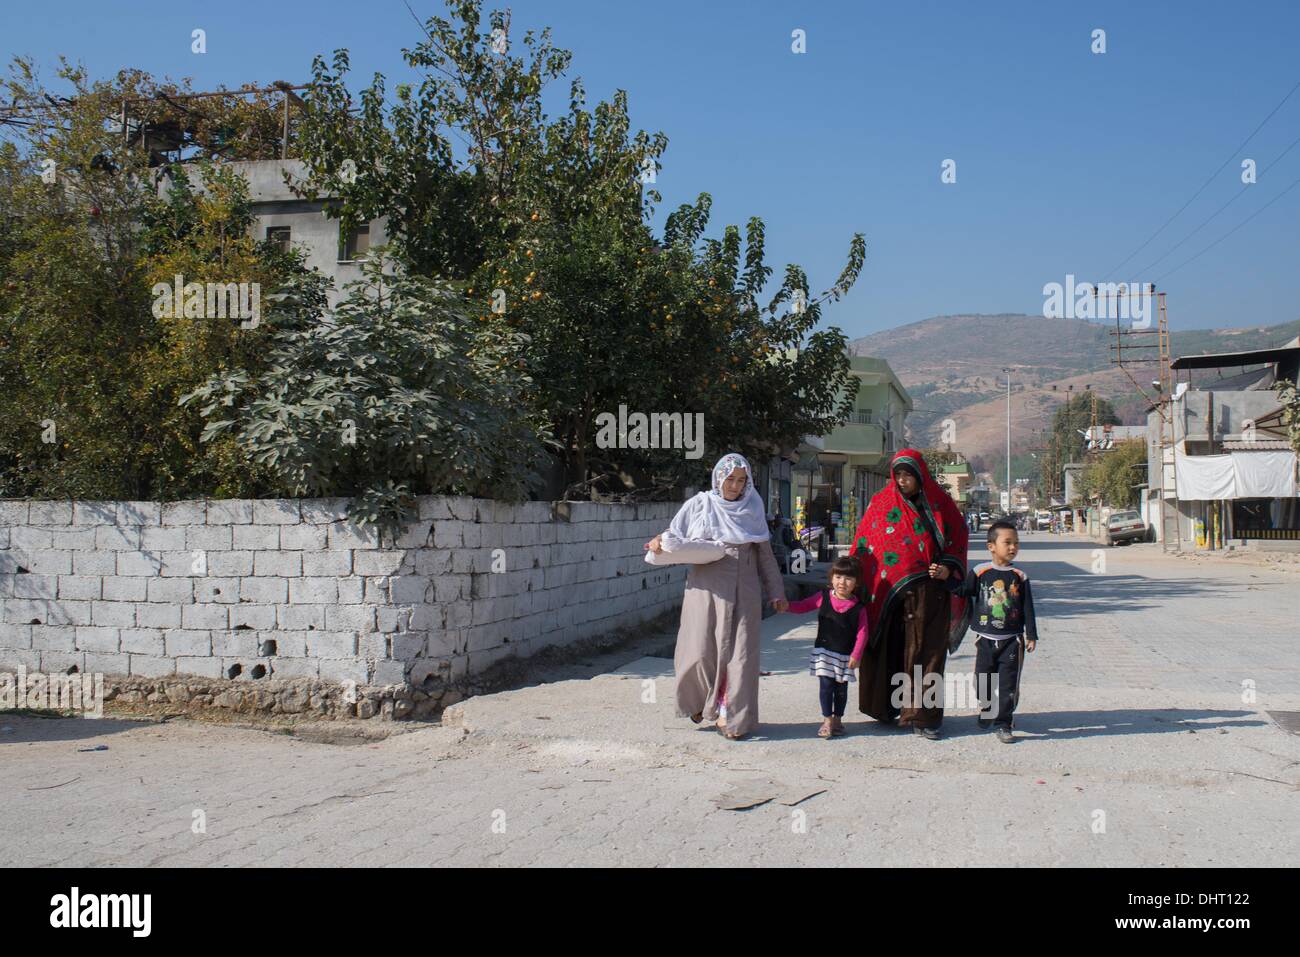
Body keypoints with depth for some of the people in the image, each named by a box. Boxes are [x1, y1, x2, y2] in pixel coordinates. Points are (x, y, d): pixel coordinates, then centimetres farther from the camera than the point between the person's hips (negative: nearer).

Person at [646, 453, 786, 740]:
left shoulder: (752, 509, 9)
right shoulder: (699, 505, 4)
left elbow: (764, 554, 13)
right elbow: (674, 535, 8)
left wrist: (777, 592, 12)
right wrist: (659, 541, -15)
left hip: (742, 591, 1)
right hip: (706, 587, -1)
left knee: (738, 652, -2)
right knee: (700, 652, -4)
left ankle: (729, 715, 9)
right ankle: (700, 701, 25)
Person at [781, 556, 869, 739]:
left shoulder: (859, 608, -6)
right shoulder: (823, 597, -2)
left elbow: (862, 633, -6)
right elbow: (802, 606, 7)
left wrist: (856, 655, -12)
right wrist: (786, 606, -11)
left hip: (846, 655, 0)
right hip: (824, 652, 0)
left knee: (841, 688, 11)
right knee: (826, 685, -3)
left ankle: (837, 719, 26)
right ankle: (827, 720, 7)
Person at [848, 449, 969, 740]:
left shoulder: (939, 502, 5)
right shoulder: (880, 503, 6)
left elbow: (959, 537, 9)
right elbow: (863, 543, 7)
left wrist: (948, 568, -6)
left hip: (929, 591, 0)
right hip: (889, 590, 1)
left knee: (926, 652, 0)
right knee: (890, 649, 6)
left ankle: (921, 715, 4)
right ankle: (888, 707, 17)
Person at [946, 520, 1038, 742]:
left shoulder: (1020, 576, 0)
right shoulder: (980, 572, -2)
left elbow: (1027, 608, 3)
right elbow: (963, 590, -1)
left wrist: (1031, 636, 2)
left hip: (1012, 640, 0)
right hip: (986, 638, 0)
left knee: (1009, 683, -2)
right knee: (983, 680, 10)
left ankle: (1002, 723, 6)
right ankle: (986, 713, 34)